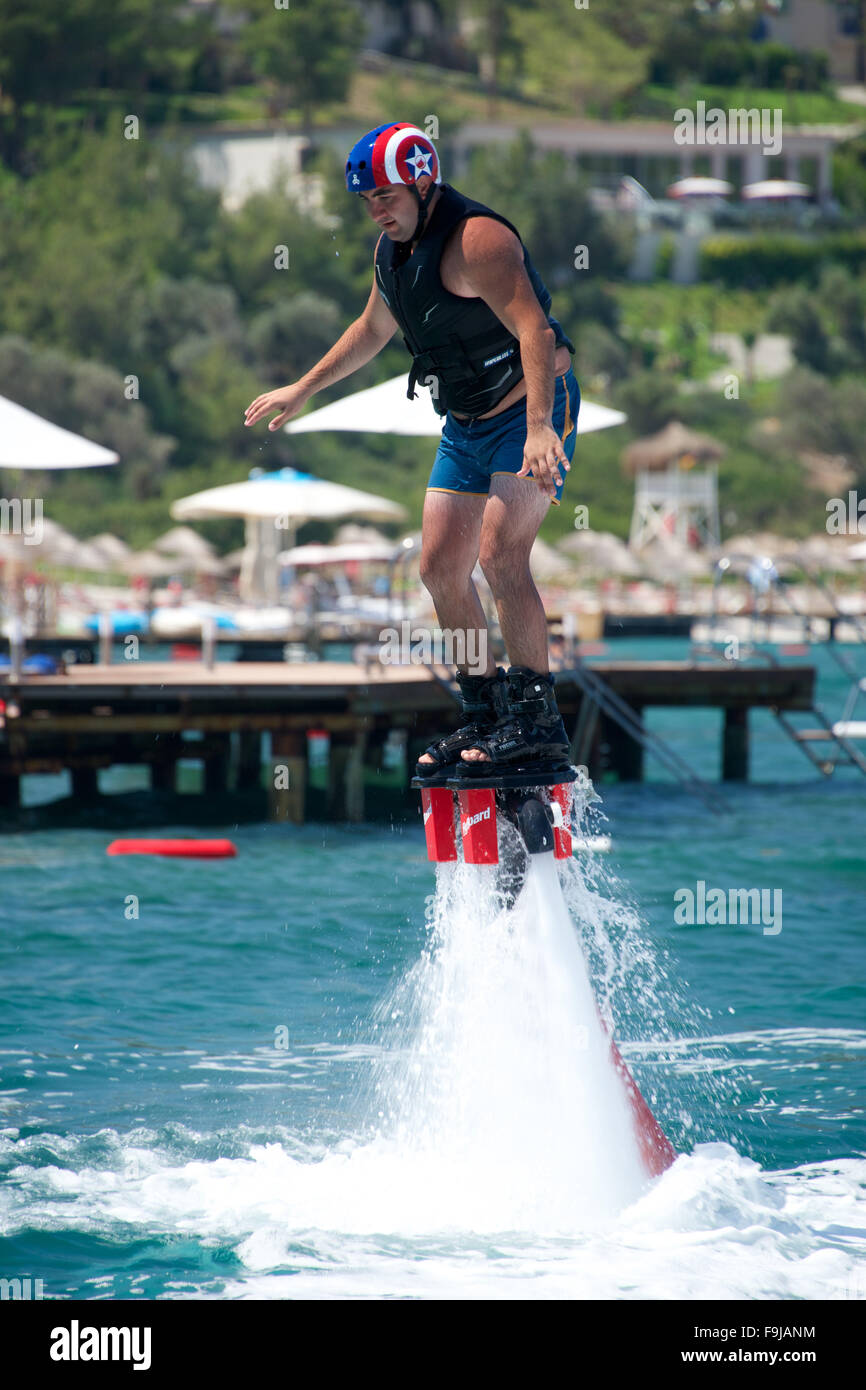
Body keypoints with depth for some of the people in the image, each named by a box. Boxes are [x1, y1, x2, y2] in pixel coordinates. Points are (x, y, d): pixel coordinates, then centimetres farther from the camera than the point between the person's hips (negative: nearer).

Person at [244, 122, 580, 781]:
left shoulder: (477, 240, -23)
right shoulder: (393, 250, 6)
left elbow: (535, 331, -33)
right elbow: (373, 329, 25)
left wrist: (539, 426, -44)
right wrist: (302, 390, 29)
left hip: (533, 408, -9)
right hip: (467, 423, 9)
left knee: (501, 554, -22)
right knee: (441, 566, 4)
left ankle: (538, 719, -18)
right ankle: (487, 716, 14)